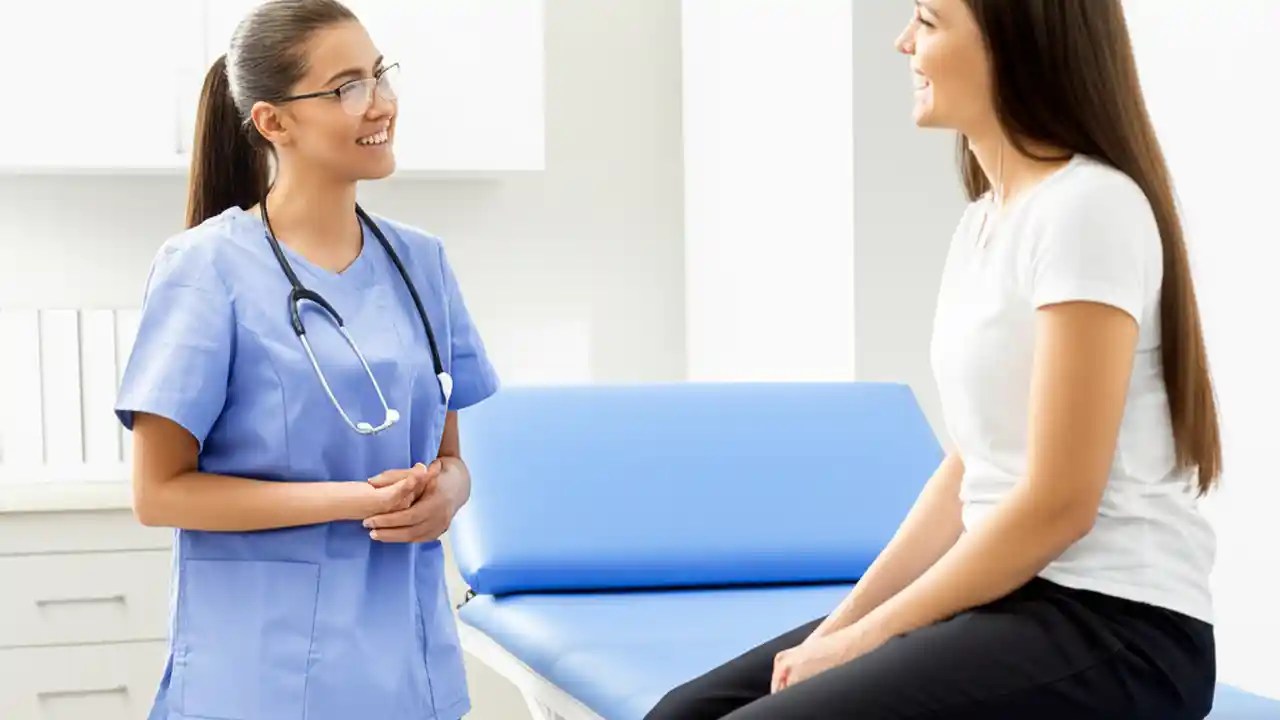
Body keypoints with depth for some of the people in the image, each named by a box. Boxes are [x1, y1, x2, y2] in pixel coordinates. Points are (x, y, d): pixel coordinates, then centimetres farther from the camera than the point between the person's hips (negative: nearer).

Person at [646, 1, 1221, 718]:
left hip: (1112, 629, -9)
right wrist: (843, 624, 5)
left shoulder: (1086, 207, -15)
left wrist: (869, 638, -11)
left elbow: (1059, 504, -18)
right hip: (1008, 594, 9)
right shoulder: (984, 222, 14)